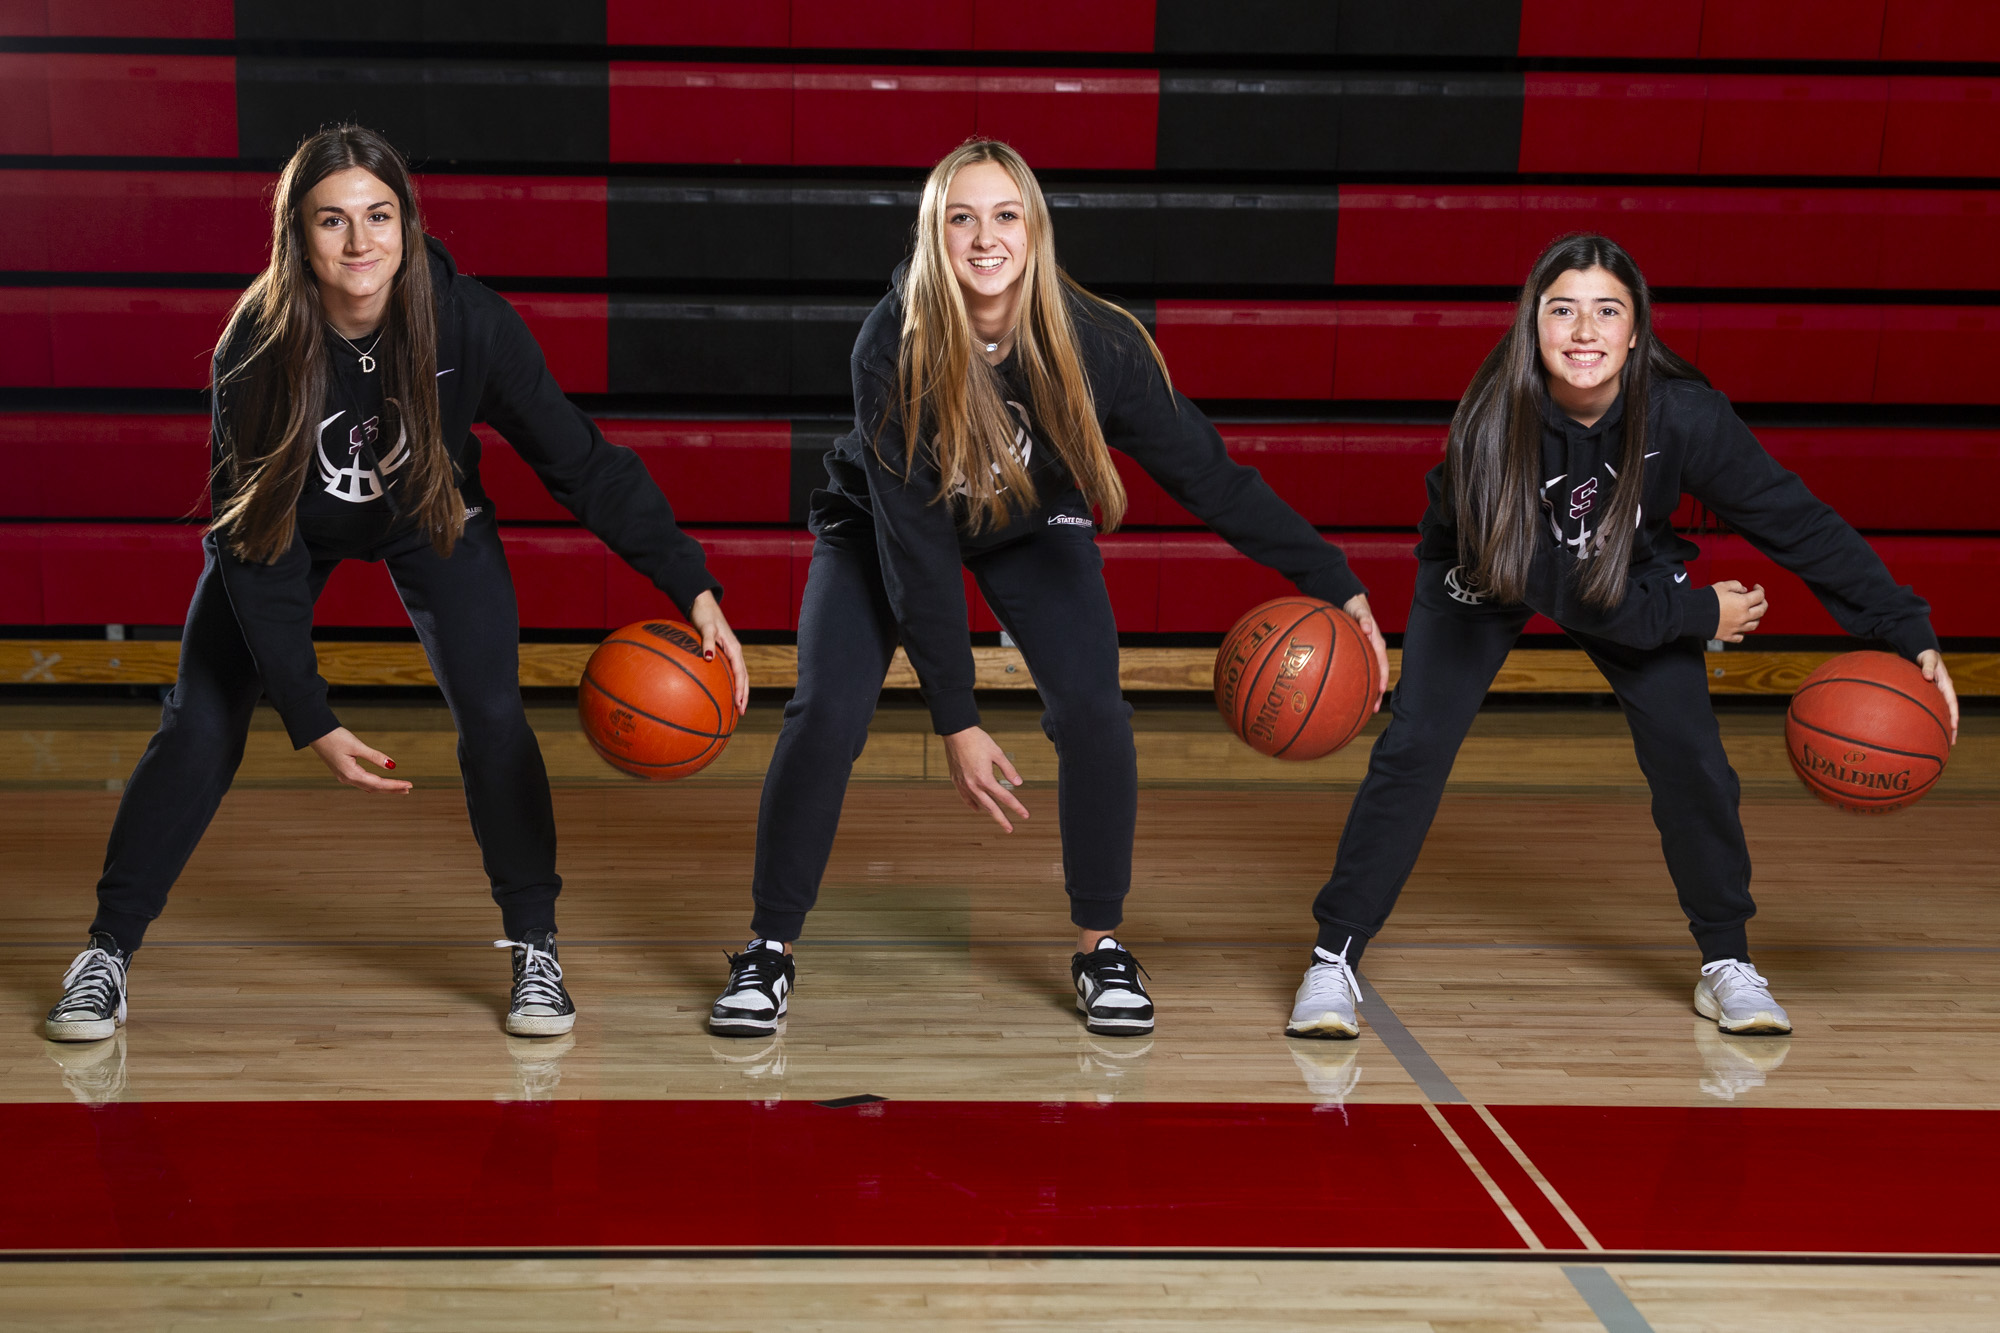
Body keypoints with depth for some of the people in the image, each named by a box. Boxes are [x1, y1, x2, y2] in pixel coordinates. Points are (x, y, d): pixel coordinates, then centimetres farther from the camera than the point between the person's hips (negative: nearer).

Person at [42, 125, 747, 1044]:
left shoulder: (467, 320, -32)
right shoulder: (256, 347, -32)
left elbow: (580, 461, -27)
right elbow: (257, 549, -28)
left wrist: (694, 588, -35)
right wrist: (309, 720, -32)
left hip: (432, 516, 0)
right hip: (292, 526, 0)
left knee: (492, 713, -14)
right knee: (199, 726, -6)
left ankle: (535, 951, 2)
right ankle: (108, 952, 10)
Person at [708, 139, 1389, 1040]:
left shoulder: (1093, 342, -29)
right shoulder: (893, 347, -34)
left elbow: (1206, 472, -22)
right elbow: (914, 542, -33)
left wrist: (1336, 585, -25)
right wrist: (955, 721, -34)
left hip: (1033, 525, 1)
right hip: (882, 522, -1)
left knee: (1092, 709, -19)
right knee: (827, 712, -19)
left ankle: (1101, 948, 0)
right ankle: (769, 950, -1)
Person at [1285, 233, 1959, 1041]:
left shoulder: (1683, 414, -31)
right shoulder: (1493, 422, -35)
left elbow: (1798, 522, -22)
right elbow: (1545, 585, -30)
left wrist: (1909, 634, -24)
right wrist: (1695, 616, -26)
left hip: (1632, 574, 2)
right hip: (1484, 573, -2)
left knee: (1687, 751, -9)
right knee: (1414, 745, -14)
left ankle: (1727, 965, 10)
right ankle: (1334, 959, -3)